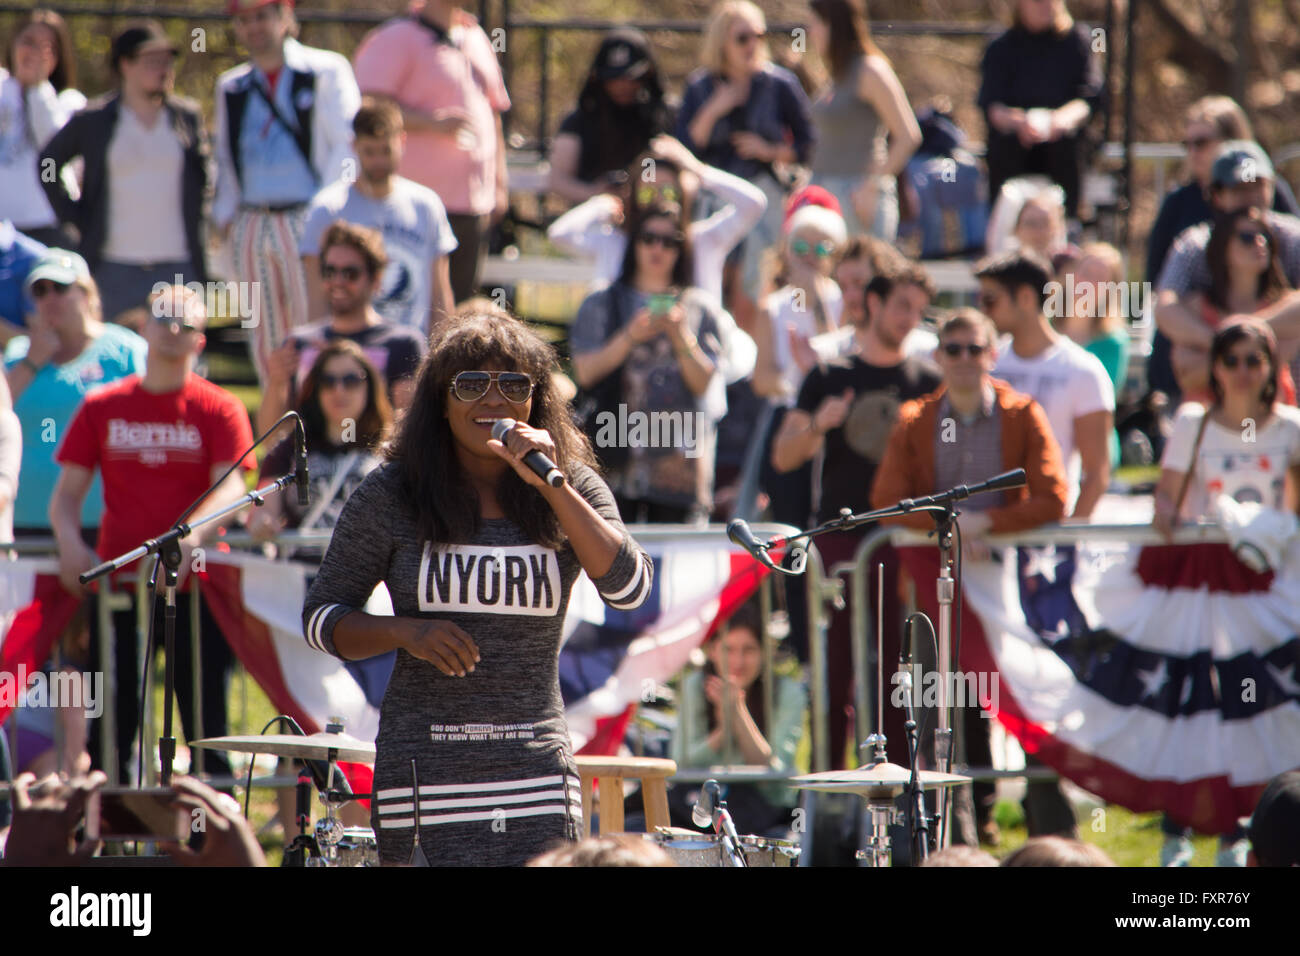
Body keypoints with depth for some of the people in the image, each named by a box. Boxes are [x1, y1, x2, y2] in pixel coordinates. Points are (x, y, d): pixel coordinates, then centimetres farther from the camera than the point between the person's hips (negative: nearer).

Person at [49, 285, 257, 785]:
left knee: (206, 721, -1)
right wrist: (71, 543, -12)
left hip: (195, 583, -2)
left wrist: (190, 537, -29)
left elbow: (231, 487, -10)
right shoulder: (102, 407, 9)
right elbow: (67, 491, 9)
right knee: (109, 728, 2)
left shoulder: (219, 410, 1)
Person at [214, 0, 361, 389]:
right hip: (251, 223, 5)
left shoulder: (325, 72, 1)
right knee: (266, 335, 6)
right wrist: (225, 215, 11)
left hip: (307, 221, -5)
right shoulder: (231, 87, 16)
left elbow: (346, 145, -2)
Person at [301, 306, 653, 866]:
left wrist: (552, 487, -14)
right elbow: (321, 619, 7)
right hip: (423, 770, -1)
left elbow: (630, 588, -9)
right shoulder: (391, 496, 4)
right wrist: (403, 632, -12)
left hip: (537, 772, 1)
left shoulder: (571, 489, 7)